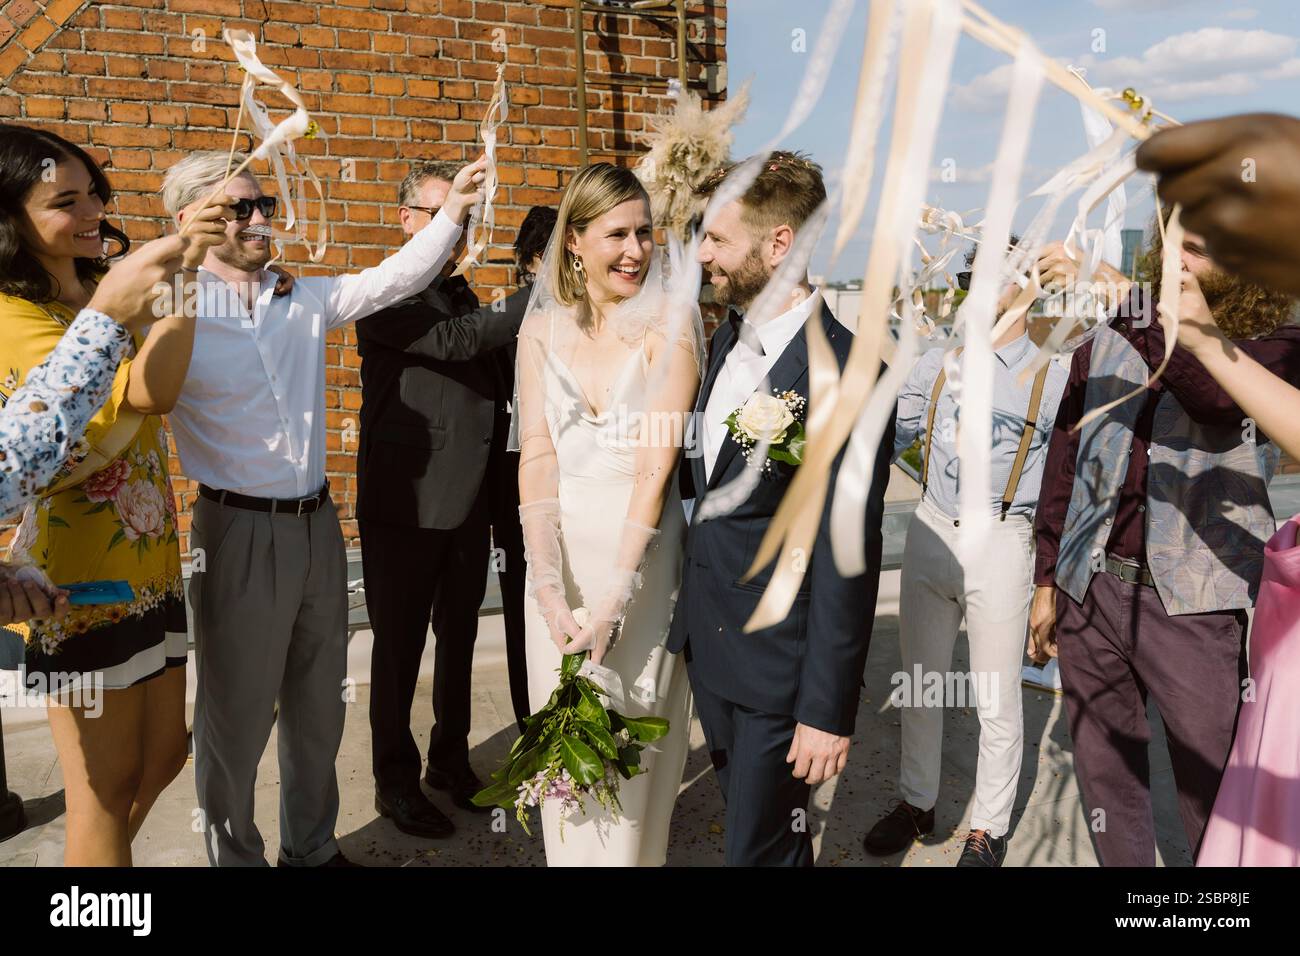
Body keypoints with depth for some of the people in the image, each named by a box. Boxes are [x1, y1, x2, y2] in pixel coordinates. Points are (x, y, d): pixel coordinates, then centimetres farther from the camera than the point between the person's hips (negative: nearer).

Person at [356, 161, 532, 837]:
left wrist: (501, 498, 13)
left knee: (458, 642, 15)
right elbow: (453, 341, -23)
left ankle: (451, 762, 32)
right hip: (404, 507, -6)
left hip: (469, 507, 6)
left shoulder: (469, 301, 14)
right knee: (399, 648, 6)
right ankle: (396, 780, 22)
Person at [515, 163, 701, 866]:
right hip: (558, 549, 3)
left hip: (641, 553, -3)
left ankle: (631, 856, 34)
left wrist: (613, 601, -21)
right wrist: (550, 588, -18)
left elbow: (656, 463, -16)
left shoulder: (670, 323, -10)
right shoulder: (543, 327, 1)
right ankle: (567, 853, 38)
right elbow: (536, 456, -7)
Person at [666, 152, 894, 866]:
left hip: (779, 668, -8)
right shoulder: (725, 340, 4)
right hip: (707, 645, 8)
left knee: (760, 847, 8)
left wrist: (827, 710, -18)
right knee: (747, 821, 24)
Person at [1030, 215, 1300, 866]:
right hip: (1090, 587, 3)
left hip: (1189, 605, -3)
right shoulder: (1107, 337, 7)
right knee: (1104, 774, 14)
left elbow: (1217, 396, -27)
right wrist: (1047, 579, 11)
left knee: (1215, 798, 6)